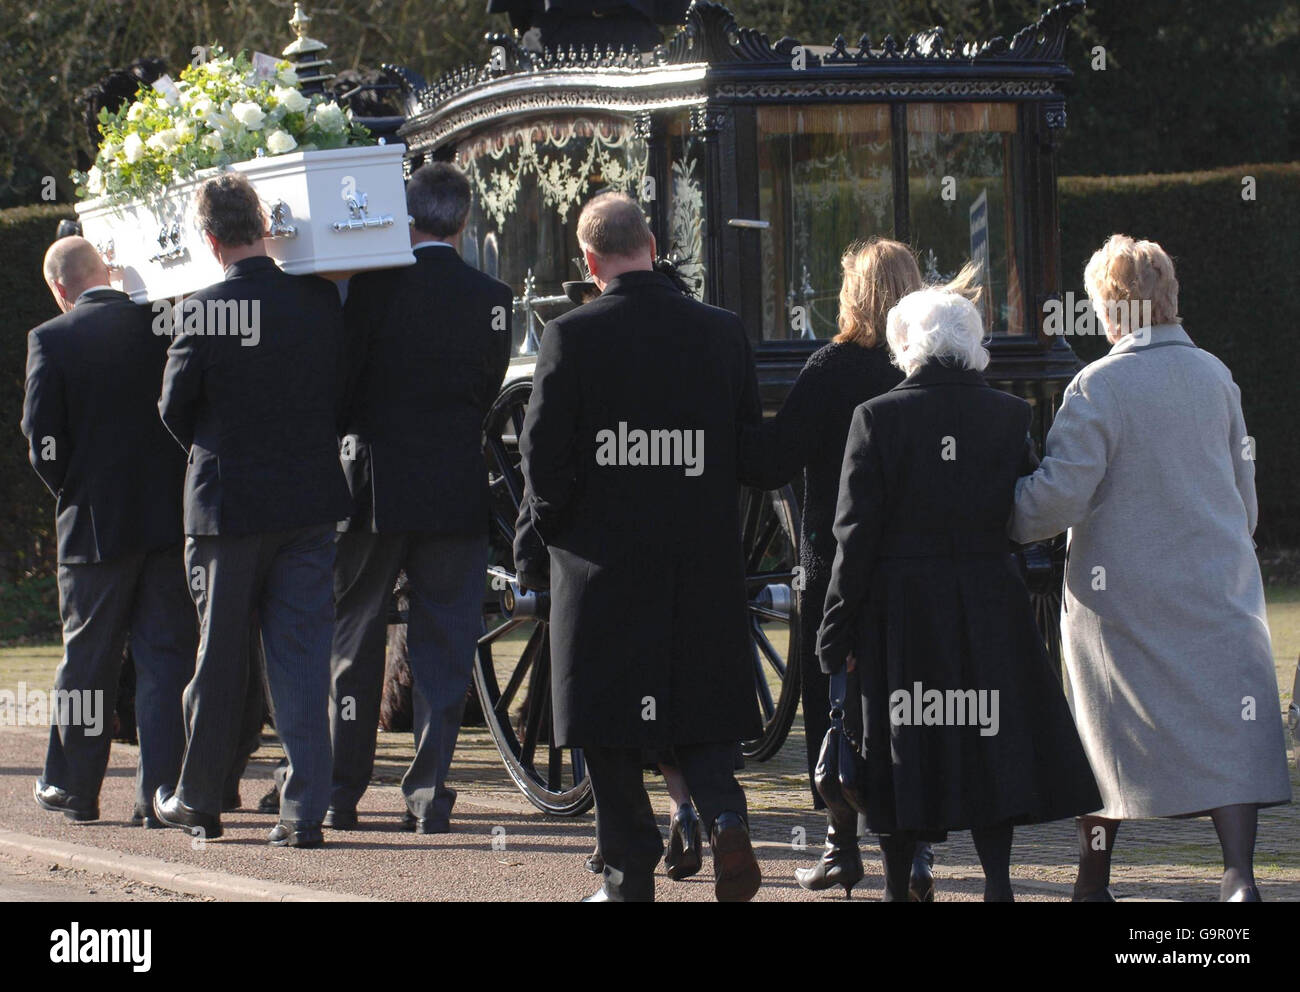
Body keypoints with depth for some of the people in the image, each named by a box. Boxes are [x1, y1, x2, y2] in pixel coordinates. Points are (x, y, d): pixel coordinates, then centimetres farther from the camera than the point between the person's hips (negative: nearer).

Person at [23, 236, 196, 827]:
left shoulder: (50, 341, -6)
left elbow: (42, 439, -8)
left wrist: (69, 491, 9)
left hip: (96, 525, -2)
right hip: (173, 519, 2)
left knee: (88, 657, 11)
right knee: (167, 656, 4)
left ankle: (73, 786, 20)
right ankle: (161, 793, -1)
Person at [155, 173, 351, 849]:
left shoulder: (204, 312, -14)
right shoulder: (321, 301, -4)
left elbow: (174, 409, -4)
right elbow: (341, 395, 8)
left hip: (227, 502, -3)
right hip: (311, 500, 3)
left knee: (220, 655, 10)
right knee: (302, 658, 4)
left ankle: (198, 799, 22)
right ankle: (305, 810, -2)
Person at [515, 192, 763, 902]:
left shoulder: (571, 337, -10)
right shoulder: (721, 332, 0)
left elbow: (544, 456, -8)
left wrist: (537, 538, 7)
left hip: (602, 559, -3)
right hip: (702, 564, 3)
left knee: (611, 727, 6)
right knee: (701, 715, 13)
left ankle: (631, 874, 6)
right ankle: (724, 818, -11)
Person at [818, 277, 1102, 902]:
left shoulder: (878, 417, -8)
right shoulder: (1010, 415, 0)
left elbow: (857, 533, -7)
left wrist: (837, 631, -3)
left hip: (901, 609, -2)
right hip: (991, 607, 2)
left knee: (904, 748, 7)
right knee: (991, 744, 8)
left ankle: (897, 885, 12)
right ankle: (997, 877, -4)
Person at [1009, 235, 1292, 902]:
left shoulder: (1099, 385, -12)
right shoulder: (1214, 376, 4)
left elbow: (1060, 494, -17)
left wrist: (1006, 519, 0)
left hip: (1121, 590, -3)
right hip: (1217, 584, 3)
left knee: (1106, 729, 9)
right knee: (1229, 723, -1)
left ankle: (1093, 880, 18)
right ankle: (1239, 874, -16)